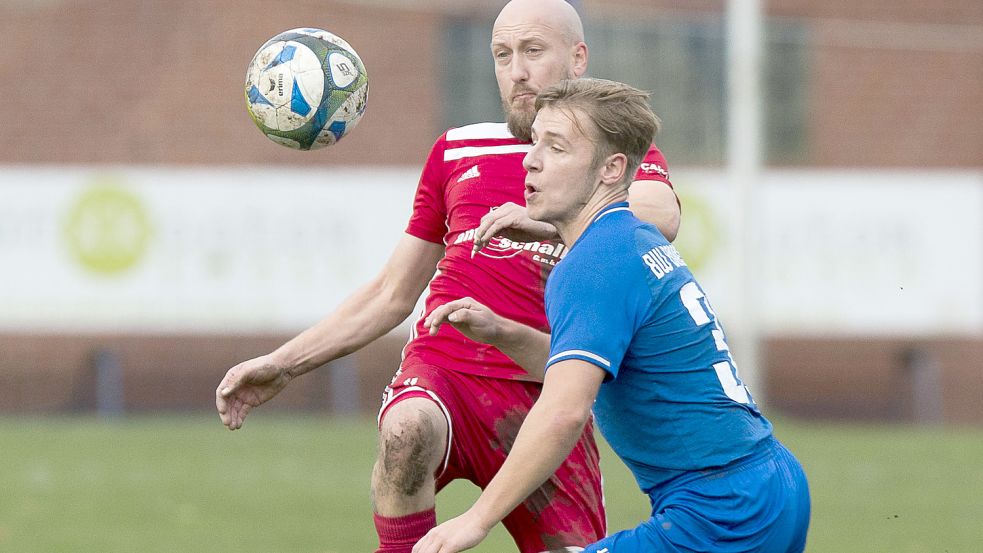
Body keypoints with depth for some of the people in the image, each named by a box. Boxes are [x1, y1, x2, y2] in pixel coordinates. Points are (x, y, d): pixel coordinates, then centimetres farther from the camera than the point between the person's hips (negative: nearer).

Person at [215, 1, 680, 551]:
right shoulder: (457, 152, 20)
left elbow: (661, 215, -18)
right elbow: (392, 294, 26)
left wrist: (550, 220, -37)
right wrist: (283, 365, 18)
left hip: (543, 398, -1)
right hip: (441, 368, 1)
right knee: (406, 431, -34)